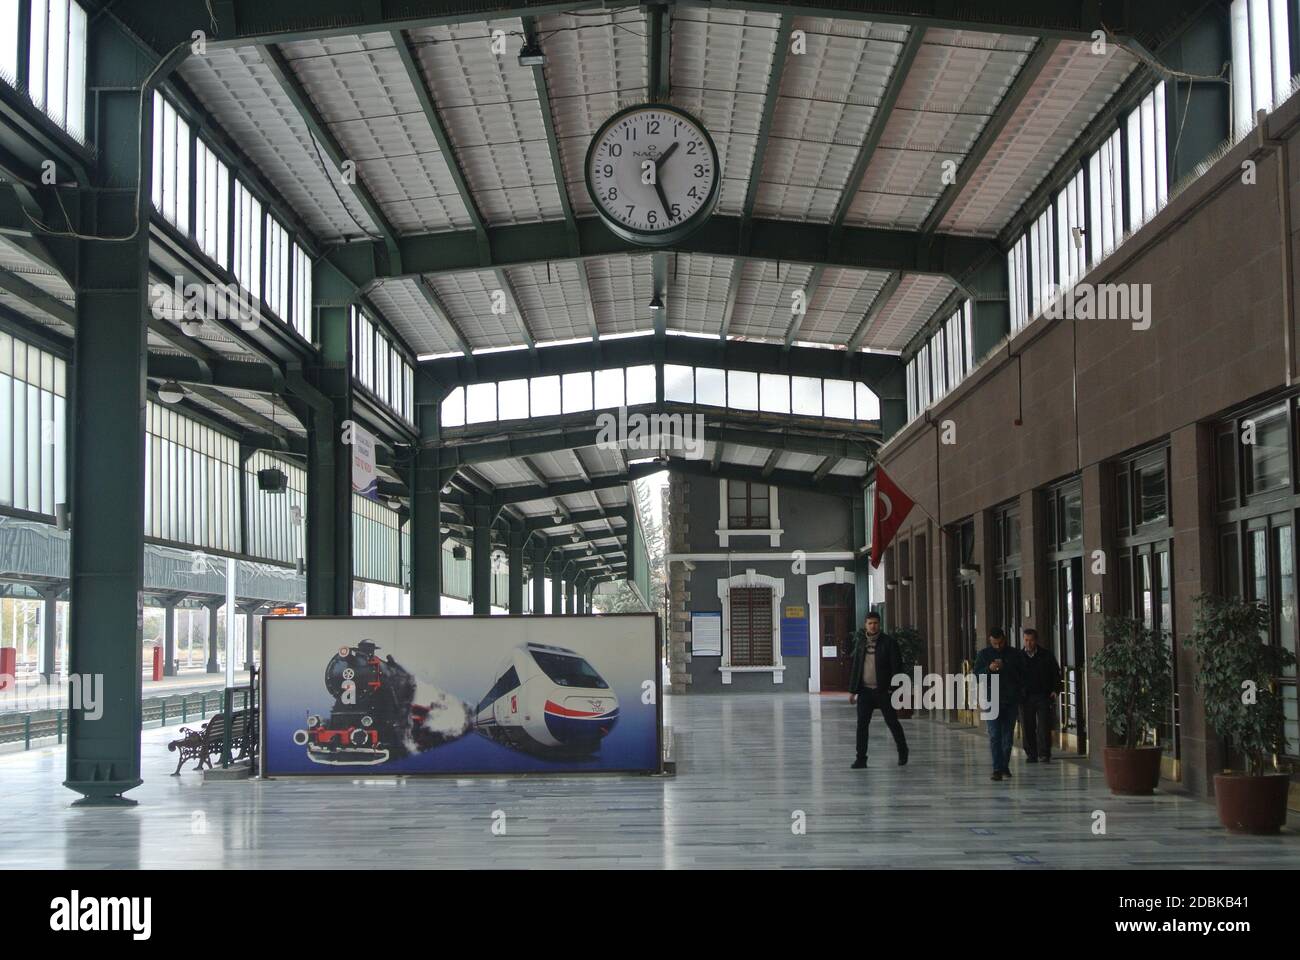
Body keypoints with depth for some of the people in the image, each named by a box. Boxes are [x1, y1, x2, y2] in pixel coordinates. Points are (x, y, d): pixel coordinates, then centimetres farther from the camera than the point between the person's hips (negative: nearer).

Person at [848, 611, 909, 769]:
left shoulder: (889, 642, -4)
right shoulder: (860, 643, 9)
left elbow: (896, 667, -7)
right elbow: (856, 667, 13)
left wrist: (894, 689, -15)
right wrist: (852, 690, 10)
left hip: (883, 691, -3)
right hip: (865, 690, 3)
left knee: (892, 722, 7)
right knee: (862, 724, -2)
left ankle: (903, 752, 27)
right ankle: (861, 758, 2)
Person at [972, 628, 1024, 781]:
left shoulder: (1015, 654, 7)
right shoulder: (984, 654, 6)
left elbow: (1023, 675, 13)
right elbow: (977, 674, 1)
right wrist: (989, 669, -16)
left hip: (1011, 699, 1)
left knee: (1008, 735, 5)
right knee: (994, 735, -11)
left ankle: (1005, 767, 15)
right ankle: (997, 768, -15)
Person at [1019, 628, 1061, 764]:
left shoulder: (1046, 656, 5)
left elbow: (1056, 674, 10)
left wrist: (1055, 690, -3)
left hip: (1043, 696, -1)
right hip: (1025, 697, 2)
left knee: (1044, 727, -7)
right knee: (1027, 728, 3)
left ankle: (1044, 754, -4)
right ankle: (1031, 754, 11)